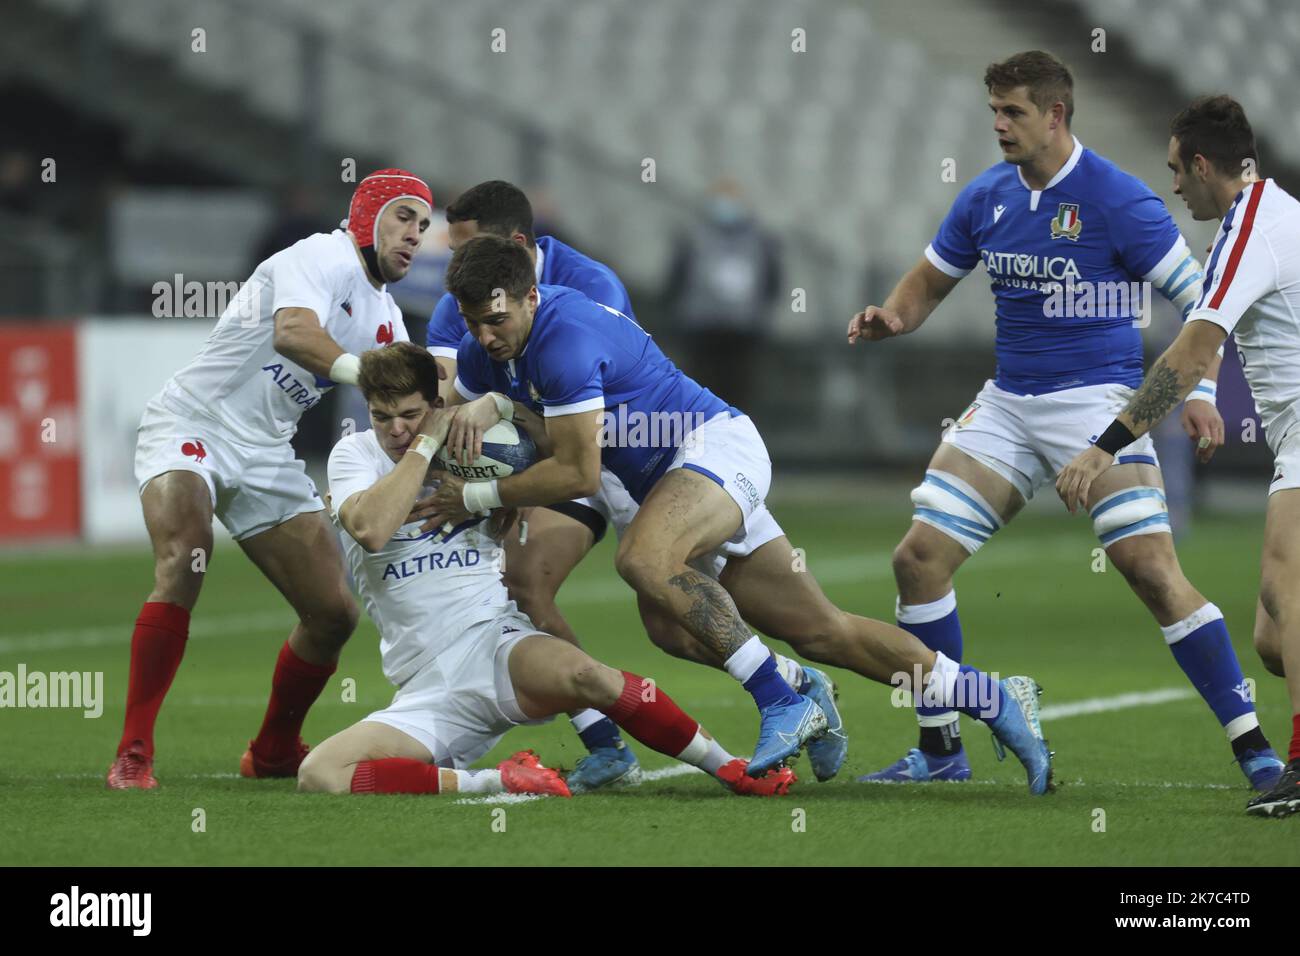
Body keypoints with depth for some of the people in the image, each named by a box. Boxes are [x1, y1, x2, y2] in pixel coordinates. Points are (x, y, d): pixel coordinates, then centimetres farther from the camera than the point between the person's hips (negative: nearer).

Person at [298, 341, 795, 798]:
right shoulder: (355, 454, 5)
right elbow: (371, 529, -16)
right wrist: (426, 444, -11)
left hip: (498, 644, -1)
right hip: (427, 692, 1)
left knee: (581, 675, -37)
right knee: (318, 775, -27)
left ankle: (731, 768, -21)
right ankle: (497, 781, -21)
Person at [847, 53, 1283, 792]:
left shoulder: (1117, 200, -12)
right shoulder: (987, 198, 5)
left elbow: (1201, 300, -8)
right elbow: (930, 283, 18)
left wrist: (1198, 392, -21)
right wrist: (889, 318, -4)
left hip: (1097, 399, -6)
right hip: (1008, 406, 6)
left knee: (1153, 569, -18)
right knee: (919, 557, -1)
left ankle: (1254, 746, -12)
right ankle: (941, 749, 12)